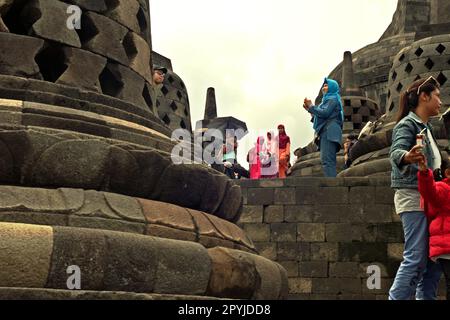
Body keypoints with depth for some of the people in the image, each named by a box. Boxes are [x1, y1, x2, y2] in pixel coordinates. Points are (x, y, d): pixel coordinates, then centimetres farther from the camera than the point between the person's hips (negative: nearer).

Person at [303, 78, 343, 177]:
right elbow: (319, 117, 26)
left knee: (327, 160, -21)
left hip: (329, 132, -10)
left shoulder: (333, 99, 2)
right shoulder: (327, 100, 30)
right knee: (329, 161, 3)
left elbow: (324, 113, -13)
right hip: (326, 133, 10)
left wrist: (311, 106, -2)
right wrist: (309, 109, 16)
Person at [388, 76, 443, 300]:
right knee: (415, 258, -14)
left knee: (433, 260, 5)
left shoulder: (425, 127, 21)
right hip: (413, 197, -9)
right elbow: (396, 152, -27)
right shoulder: (407, 124, -8)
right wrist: (407, 156, -48)